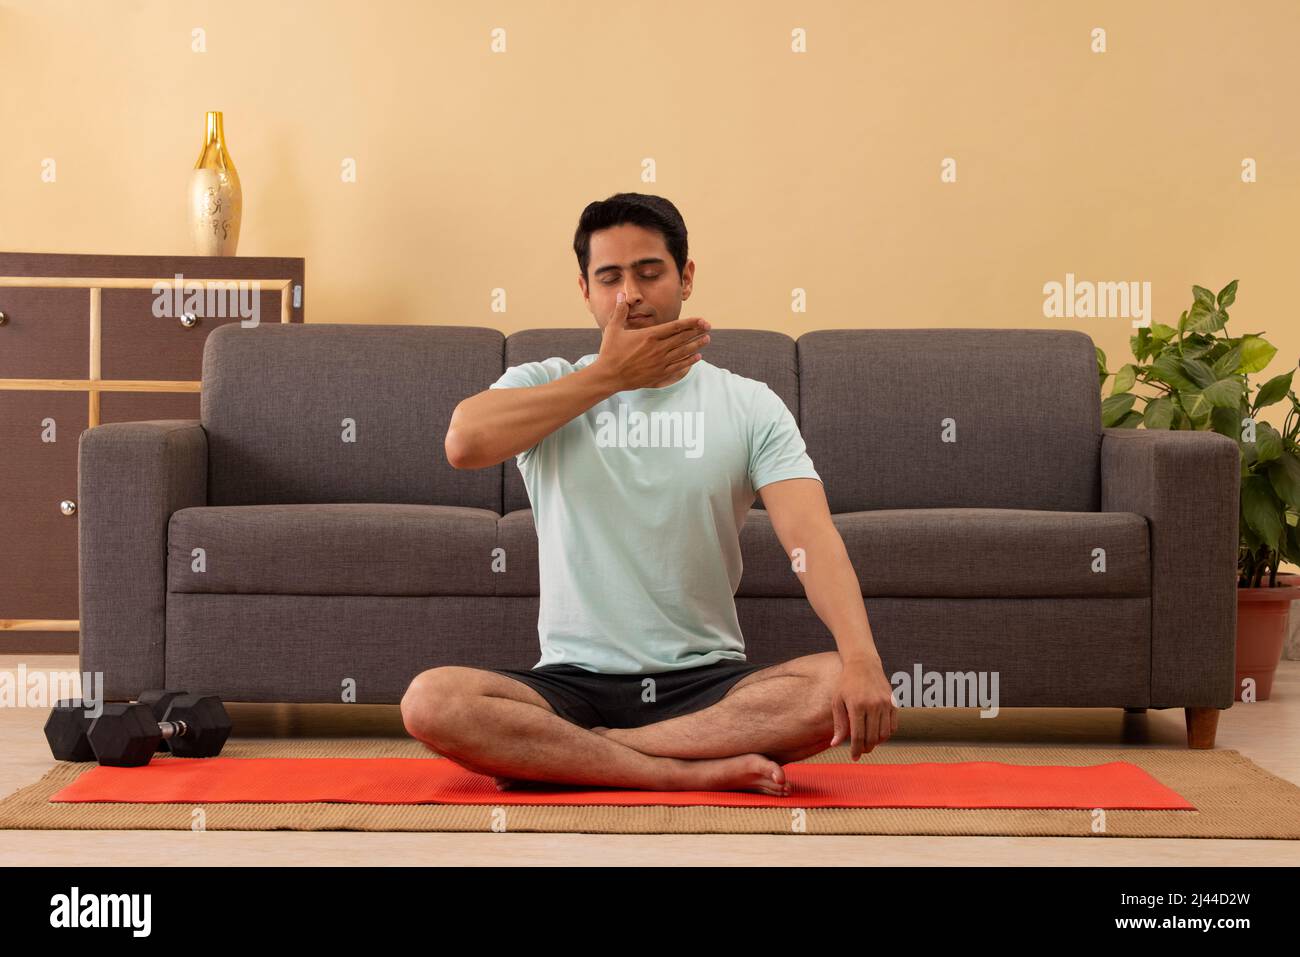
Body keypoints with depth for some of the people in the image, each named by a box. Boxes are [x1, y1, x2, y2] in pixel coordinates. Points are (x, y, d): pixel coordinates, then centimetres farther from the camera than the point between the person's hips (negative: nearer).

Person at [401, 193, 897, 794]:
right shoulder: (543, 387, 7)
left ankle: (564, 755, -22)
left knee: (840, 685, -29)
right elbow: (465, 443, -16)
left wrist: (862, 660, -28)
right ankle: (701, 772, -26)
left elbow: (811, 537, -10)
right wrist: (608, 374, -11)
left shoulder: (749, 406, 5)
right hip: (573, 680, 0)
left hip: (708, 681, 1)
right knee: (431, 701, -28)